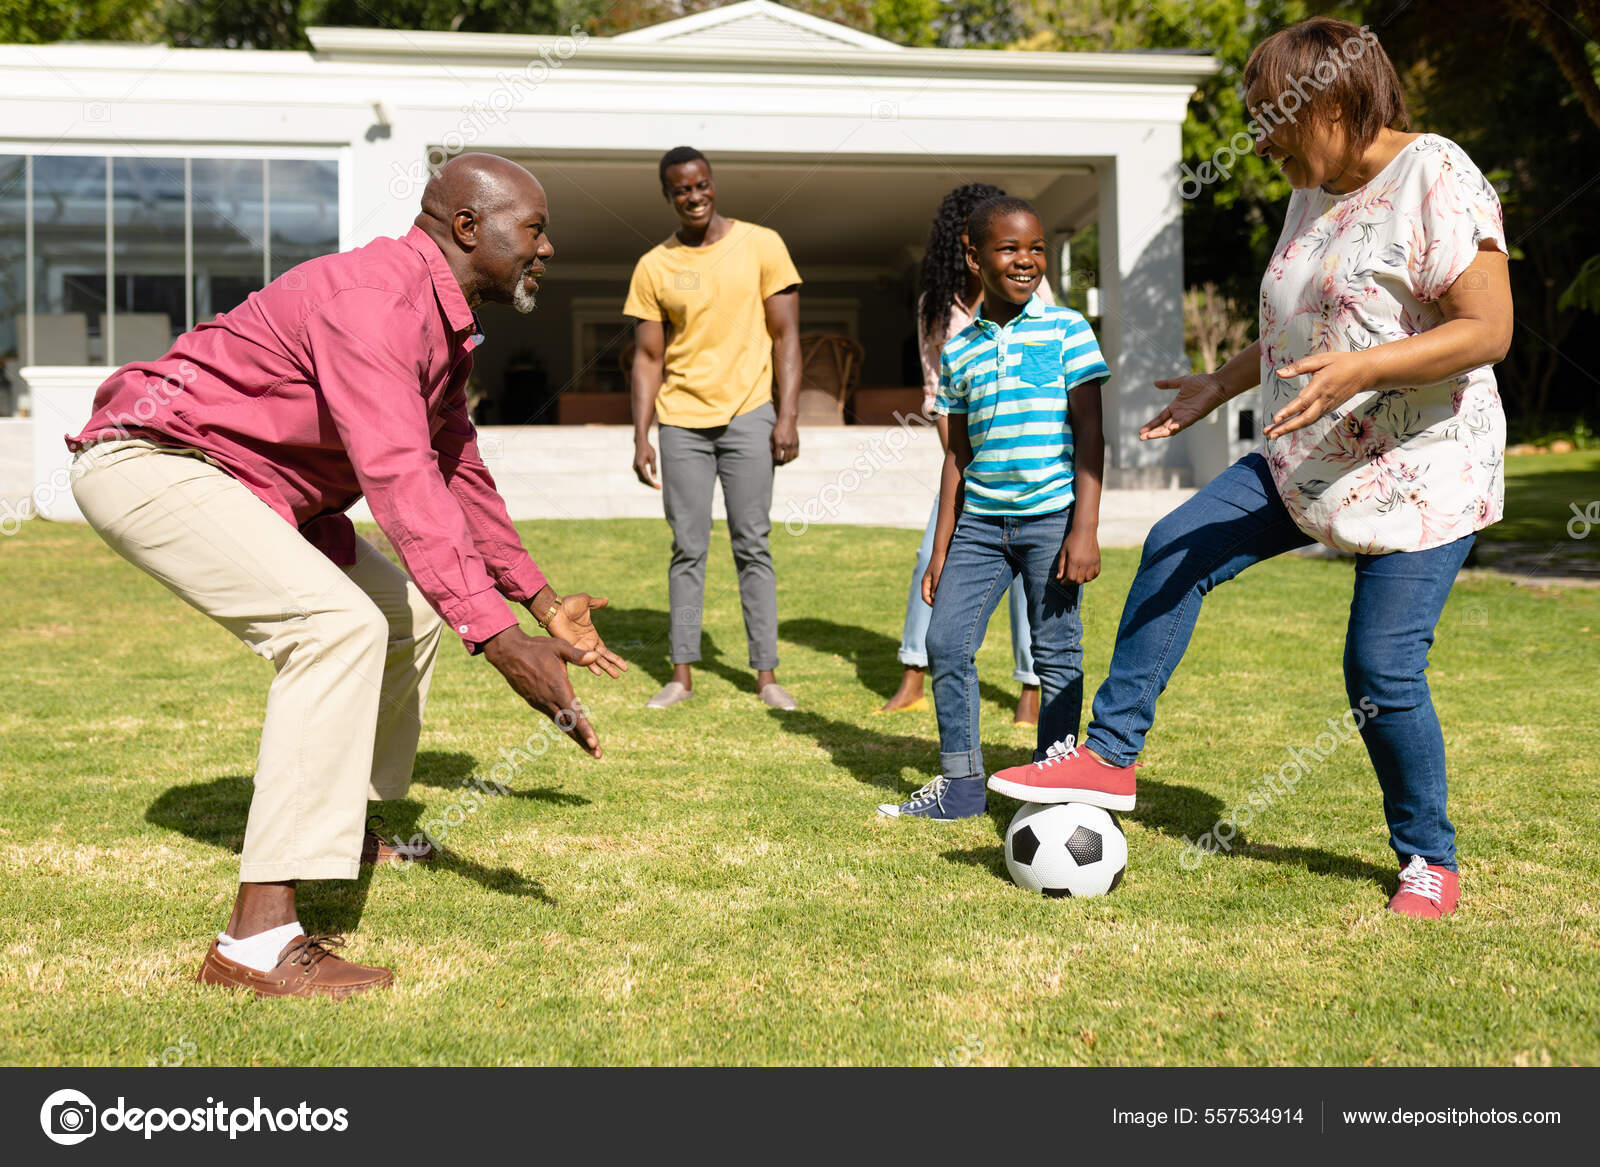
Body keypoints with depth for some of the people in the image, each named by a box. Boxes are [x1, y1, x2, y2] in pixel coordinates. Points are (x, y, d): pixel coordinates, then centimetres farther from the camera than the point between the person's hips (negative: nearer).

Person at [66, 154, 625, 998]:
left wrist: (543, 601, 24)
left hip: (240, 487, 11)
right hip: (151, 461, -11)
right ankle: (257, 938, -29)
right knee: (339, 624, -28)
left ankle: (342, 831, 29)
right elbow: (399, 477, -37)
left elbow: (457, 473, 21)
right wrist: (499, 637, -43)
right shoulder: (376, 295, -24)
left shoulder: (445, 325, 10)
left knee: (408, 612, 14)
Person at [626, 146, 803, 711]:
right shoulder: (654, 267, 5)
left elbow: (786, 336, 1)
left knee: (752, 547, 0)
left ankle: (766, 675, 5)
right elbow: (648, 358, 8)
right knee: (687, 549, 4)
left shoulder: (761, 245, 1)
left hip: (747, 414, -1)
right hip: (681, 420, 2)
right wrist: (640, 437, 1)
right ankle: (682, 675, 9)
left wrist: (788, 417, -7)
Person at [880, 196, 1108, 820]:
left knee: (1055, 652, 1)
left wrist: (1085, 530, -12)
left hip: (1052, 515, -4)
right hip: (980, 519, 4)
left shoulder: (1065, 328, -1)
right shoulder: (958, 350, 10)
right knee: (945, 640, 2)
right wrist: (941, 549, 13)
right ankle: (960, 785, 15)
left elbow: (1089, 433, -5)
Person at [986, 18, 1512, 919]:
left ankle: (1430, 861, 16)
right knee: (1175, 549, -3)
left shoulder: (1436, 177, -15)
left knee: (1382, 672, -7)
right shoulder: (1314, 195, 10)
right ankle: (1111, 756, 4)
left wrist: (1357, 369, -32)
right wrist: (1220, 387, 17)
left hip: (1420, 474, -8)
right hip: (1311, 466, 8)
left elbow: (1490, 329, -22)